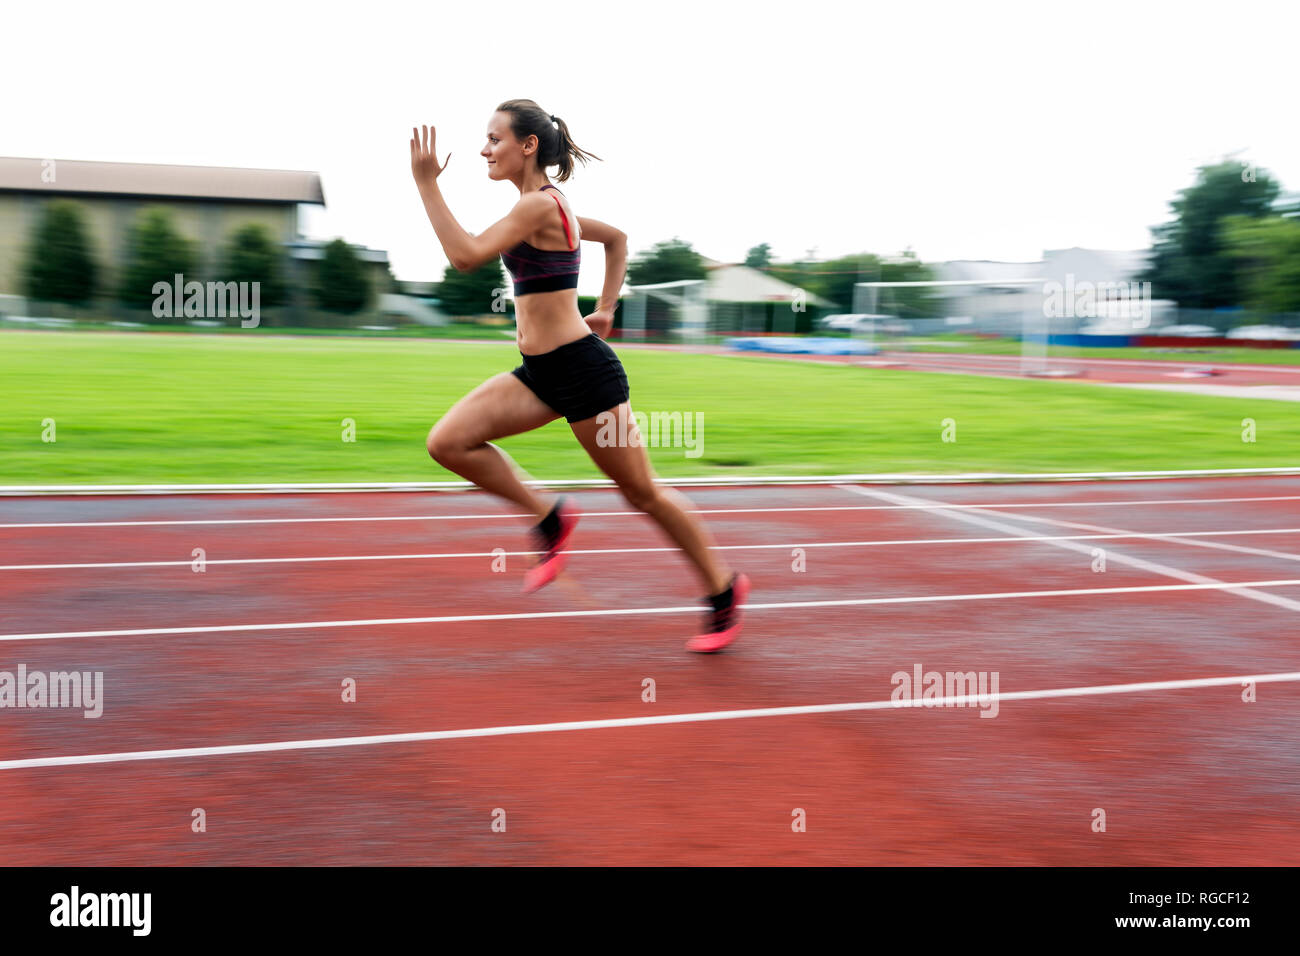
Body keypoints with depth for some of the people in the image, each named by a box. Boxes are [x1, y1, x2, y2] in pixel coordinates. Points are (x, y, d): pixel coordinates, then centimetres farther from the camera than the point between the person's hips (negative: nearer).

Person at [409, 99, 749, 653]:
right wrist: (605, 309, 23)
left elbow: (466, 256, -26)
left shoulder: (540, 204, -16)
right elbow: (616, 237, 27)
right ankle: (549, 519, 8)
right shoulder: (546, 205, 13)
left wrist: (427, 183, -19)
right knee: (448, 442, -5)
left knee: (642, 494, 3)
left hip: (581, 368, -9)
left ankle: (723, 590, 21)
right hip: (541, 372, 9)